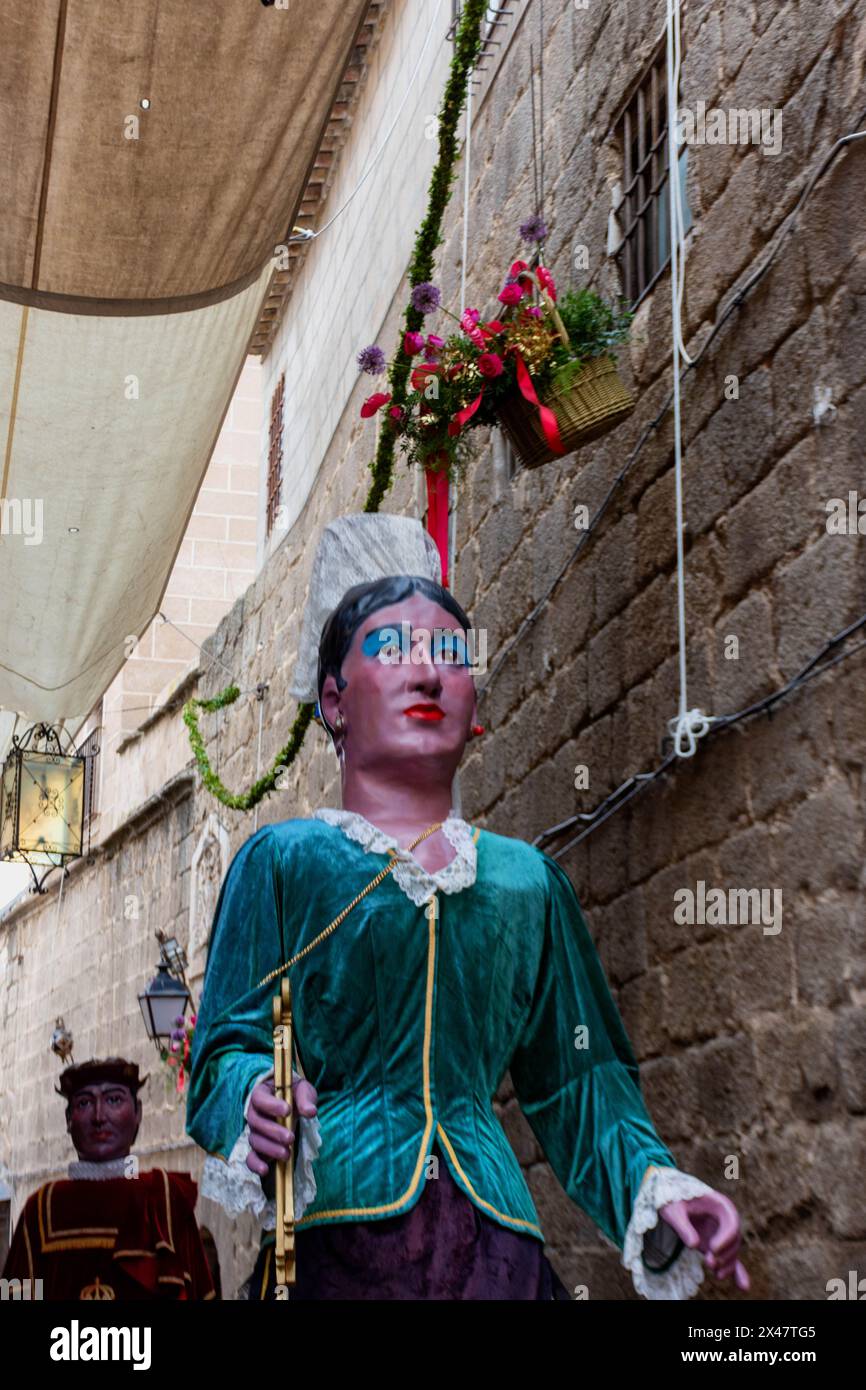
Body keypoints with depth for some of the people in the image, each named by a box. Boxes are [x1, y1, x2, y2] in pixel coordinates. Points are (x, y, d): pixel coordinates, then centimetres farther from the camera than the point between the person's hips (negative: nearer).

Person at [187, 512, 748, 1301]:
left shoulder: (527, 879, 16)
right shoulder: (283, 860, 6)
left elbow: (576, 1076, 16)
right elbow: (229, 1047, 0)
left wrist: (654, 1181, 0)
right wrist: (257, 1096, -22)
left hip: (497, 1245, 3)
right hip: (338, 1233, -3)